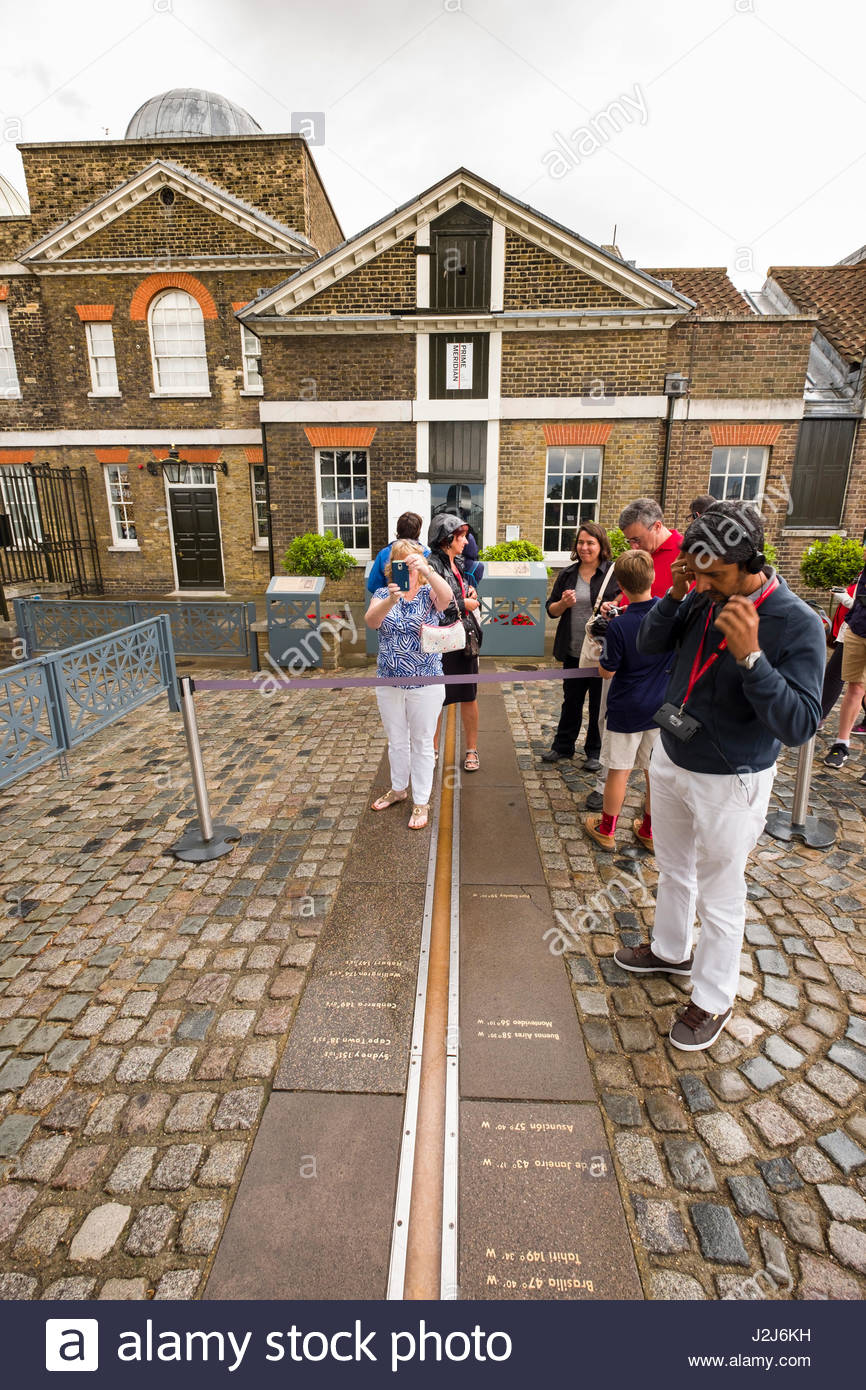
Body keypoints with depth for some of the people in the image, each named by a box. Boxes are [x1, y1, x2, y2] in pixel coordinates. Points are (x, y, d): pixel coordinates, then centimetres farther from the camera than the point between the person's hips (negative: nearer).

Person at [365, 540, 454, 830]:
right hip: (389, 683, 3)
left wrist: (427, 570, -46)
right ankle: (398, 789, 41)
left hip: (425, 684, -3)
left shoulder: (429, 593, -5)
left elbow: (447, 597, -30)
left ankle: (421, 802, 23)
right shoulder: (383, 594, 0)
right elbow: (371, 621, -20)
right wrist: (390, 601, -40)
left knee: (422, 743, 9)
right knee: (396, 741, 19)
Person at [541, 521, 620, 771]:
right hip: (574, 651, 4)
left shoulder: (615, 573, -4)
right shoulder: (567, 574, 8)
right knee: (571, 700, 16)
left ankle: (595, 752, 22)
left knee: (599, 703, 7)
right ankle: (563, 746, 30)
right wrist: (563, 604, -11)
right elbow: (551, 609, 11)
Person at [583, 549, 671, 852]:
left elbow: (606, 672, -13)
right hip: (662, 708, 4)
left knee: (618, 770, 8)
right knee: (657, 770, 14)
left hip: (627, 710, -4)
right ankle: (649, 830, 29)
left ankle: (606, 829, 23)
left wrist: (603, 643, 2)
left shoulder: (619, 626, -21)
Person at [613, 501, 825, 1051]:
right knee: (674, 868, 25)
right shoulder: (703, 597, -9)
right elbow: (650, 645, 0)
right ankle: (671, 950, 51)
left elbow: (799, 726, -28)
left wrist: (750, 656, -40)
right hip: (671, 759, 6)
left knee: (720, 896, 12)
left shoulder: (798, 624, -24)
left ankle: (713, 1001, 35)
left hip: (729, 782, -6)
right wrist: (675, 594, -17)